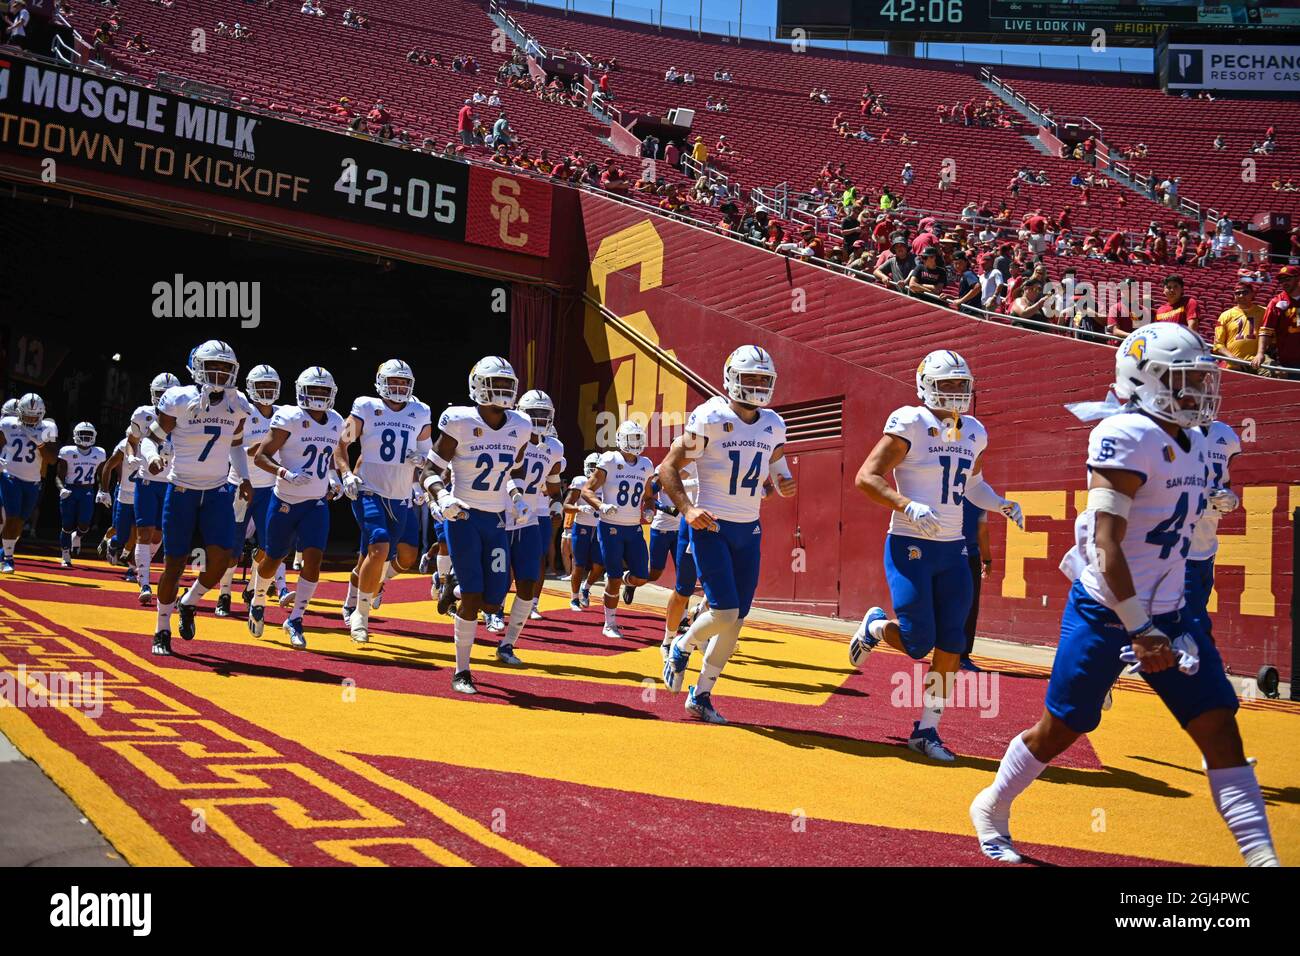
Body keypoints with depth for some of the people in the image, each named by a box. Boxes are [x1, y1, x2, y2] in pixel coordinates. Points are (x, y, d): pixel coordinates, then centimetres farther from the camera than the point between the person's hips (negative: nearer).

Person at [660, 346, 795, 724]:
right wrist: (687, 509, -21)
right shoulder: (709, 419, -12)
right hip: (711, 528, -6)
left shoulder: (773, 427, 6)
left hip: (749, 532, 6)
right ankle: (682, 647, 18)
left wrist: (784, 484, -3)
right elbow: (667, 469, -8)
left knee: (735, 622, 5)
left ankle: (701, 695, 19)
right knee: (725, 614, -14)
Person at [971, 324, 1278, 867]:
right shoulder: (1126, 437, -19)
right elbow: (1106, 545, -23)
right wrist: (1138, 630, -24)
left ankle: (1261, 855, 0)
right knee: (1060, 730, 6)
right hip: (1106, 615, -7)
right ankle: (991, 808, 30)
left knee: (1220, 729, -1)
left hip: (1168, 616, 7)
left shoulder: (1192, 443, 8)